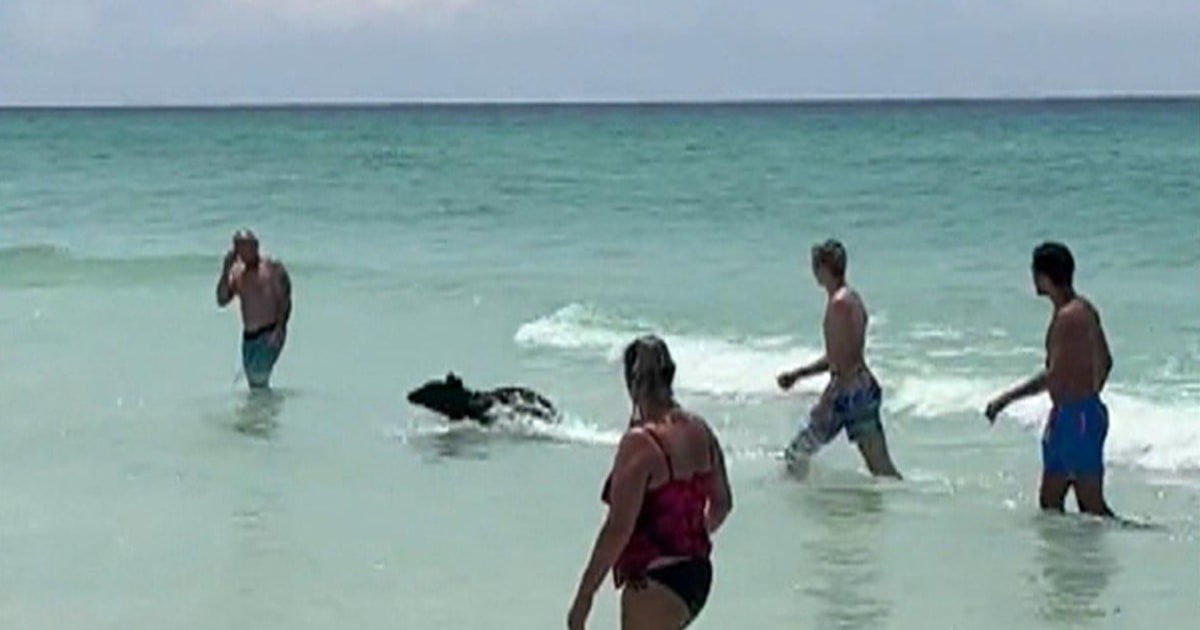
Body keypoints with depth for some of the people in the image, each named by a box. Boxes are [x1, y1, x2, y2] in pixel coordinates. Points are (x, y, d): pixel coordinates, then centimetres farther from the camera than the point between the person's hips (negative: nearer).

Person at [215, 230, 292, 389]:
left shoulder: (272, 267, -5)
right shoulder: (236, 272, 9)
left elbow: (285, 300, -8)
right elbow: (222, 301, 0)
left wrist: (279, 329, -19)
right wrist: (226, 270, -6)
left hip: (270, 334, -6)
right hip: (248, 335, 6)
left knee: (259, 376, -20)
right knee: (253, 382, 8)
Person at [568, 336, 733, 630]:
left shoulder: (640, 443, -19)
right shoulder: (701, 432, 4)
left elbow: (619, 529, -21)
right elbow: (722, 503, 16)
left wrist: (584, 594, -14)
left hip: (656, 581, -9)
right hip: (698, 575, 9)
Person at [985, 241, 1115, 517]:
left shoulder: (1067, 317, -18)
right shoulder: (1084, 309, 12)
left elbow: (1054, 377, -21)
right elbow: (1105, 363, 20)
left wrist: (1006, 399, -12)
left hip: (1074, 418, -10)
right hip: (1087, 410, 10)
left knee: (1092, 506, -8)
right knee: (1049, 503, 13)